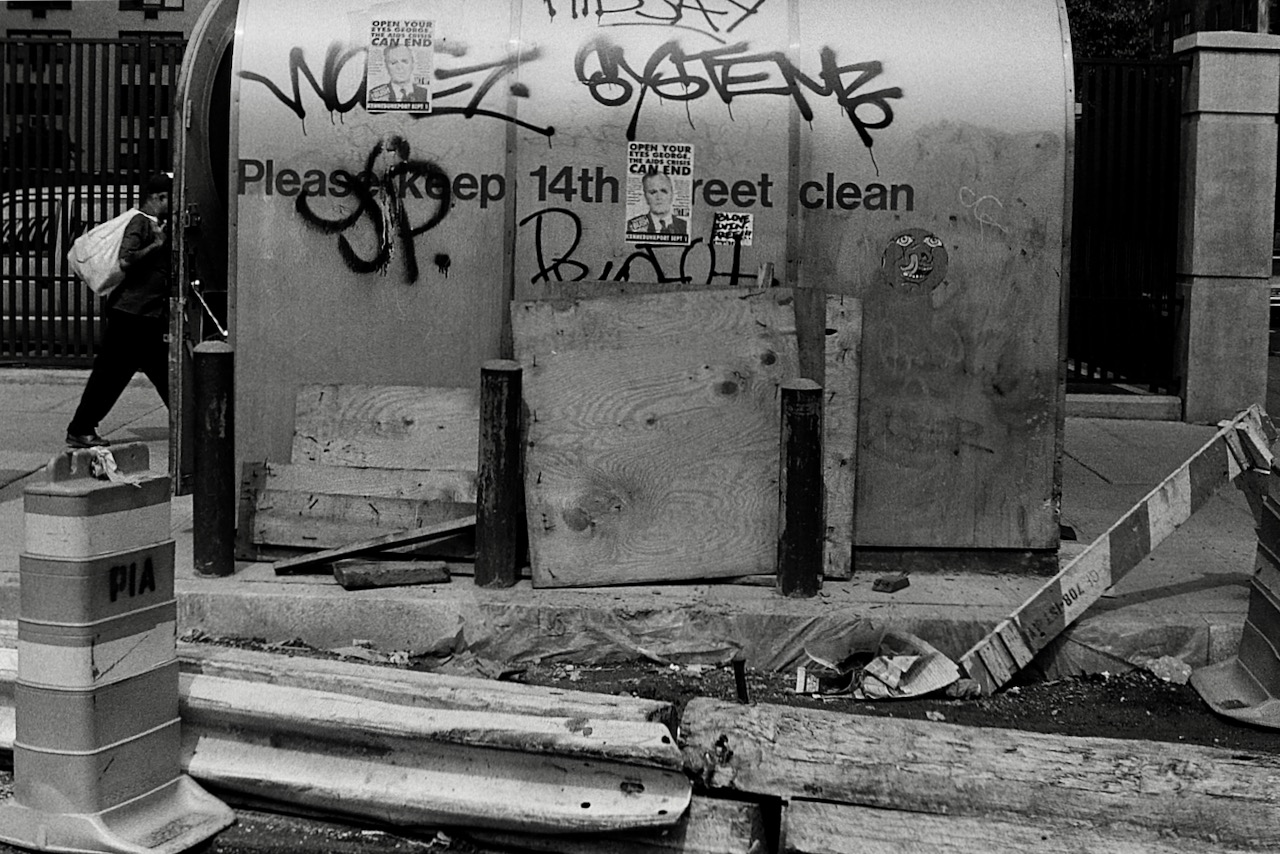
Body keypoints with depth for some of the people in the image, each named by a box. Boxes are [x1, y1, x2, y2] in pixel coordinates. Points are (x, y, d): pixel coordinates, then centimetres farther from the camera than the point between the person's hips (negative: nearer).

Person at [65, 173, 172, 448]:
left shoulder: (161, 226, 18)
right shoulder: (140, 223, -9)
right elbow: (125, 261, -22)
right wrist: (156, 244, -17)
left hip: (152, 315, 10)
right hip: (130, 312, -10)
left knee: (164, 371, 11)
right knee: (109, 373, -4)